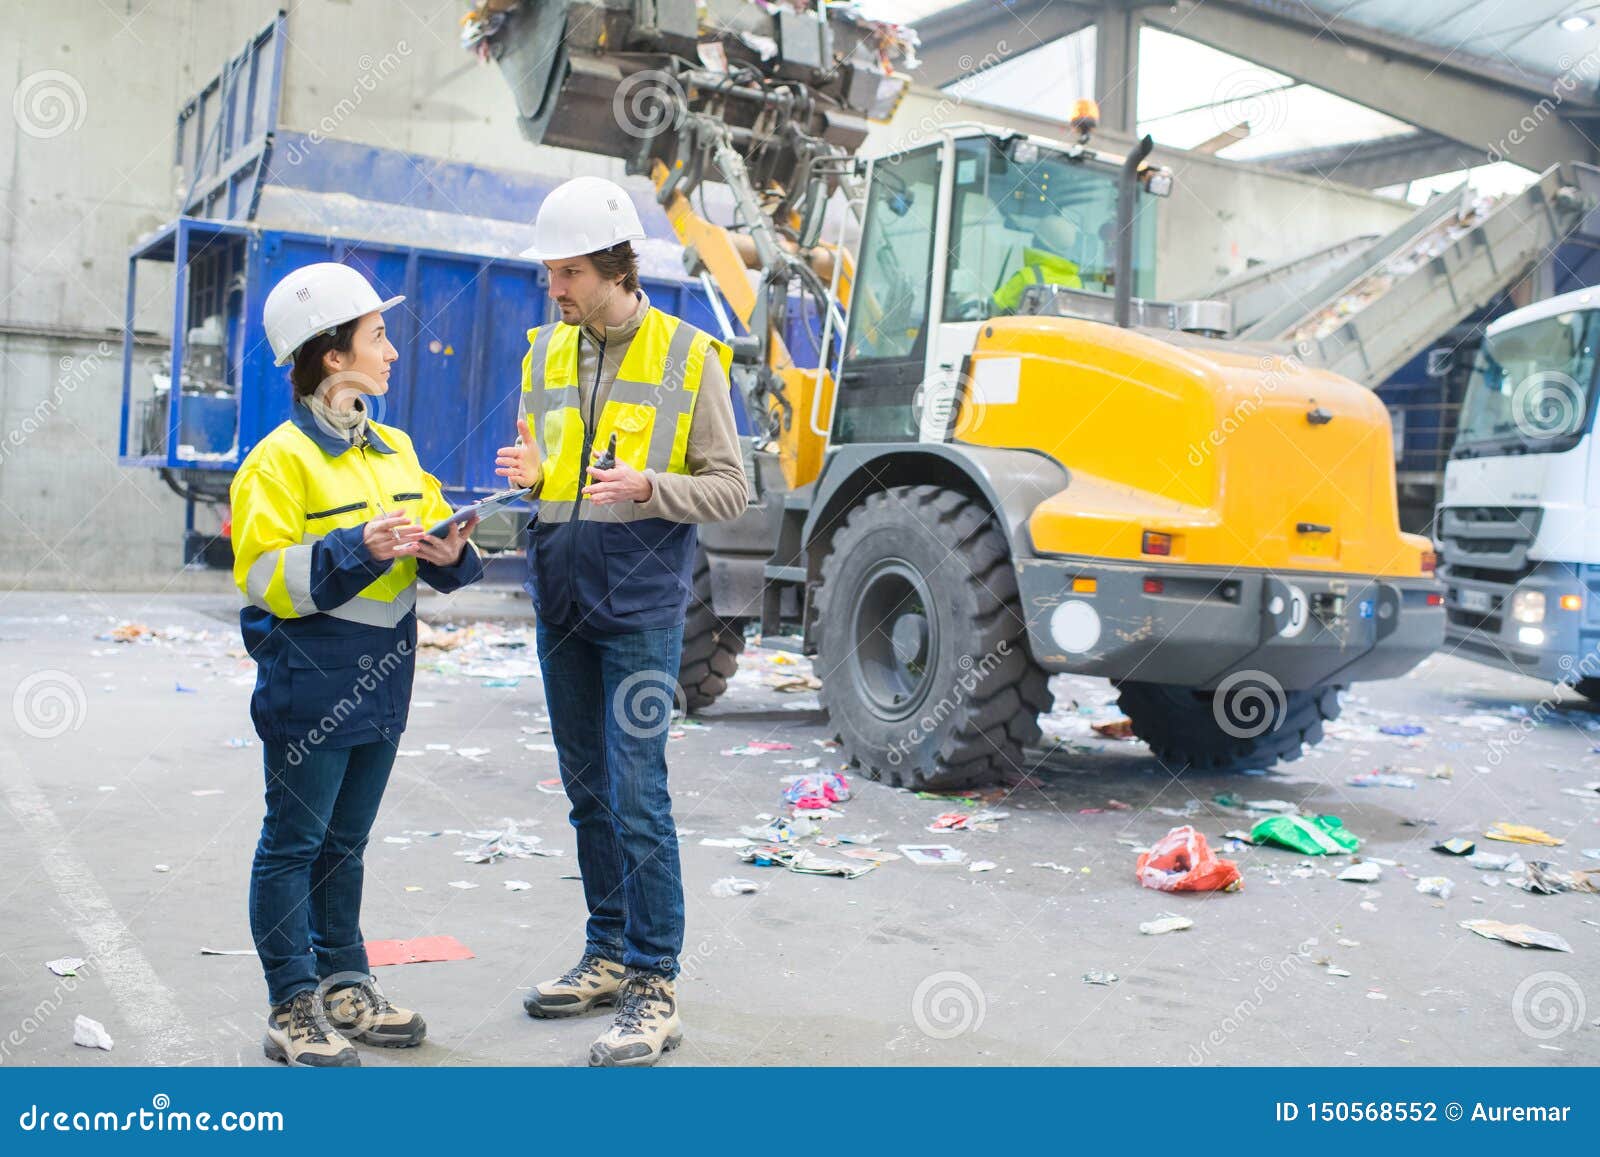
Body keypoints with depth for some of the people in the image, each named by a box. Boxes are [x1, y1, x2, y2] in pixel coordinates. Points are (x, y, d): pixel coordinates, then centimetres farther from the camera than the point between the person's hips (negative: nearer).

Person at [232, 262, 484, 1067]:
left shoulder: (396, 449, 11)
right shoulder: (281, 459, -11)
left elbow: (434, 531, 18)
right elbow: (264, 578, -16)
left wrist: (447, 551, -5)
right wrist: (358, 550, -26)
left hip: (382, 677, 7)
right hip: (311, 683, -7)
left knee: (345, 842, 17)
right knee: (294, 843, 3)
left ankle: (343, 987, 29)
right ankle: (294, 1011, 12)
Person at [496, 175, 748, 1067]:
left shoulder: (688, 358, -5)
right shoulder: (547, 352, 10)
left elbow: (731, 490, -5)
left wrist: (647, 486, -22)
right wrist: (528, 473, -5)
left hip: (642, 606, -6)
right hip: (562, 599, 6)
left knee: (638, 794, -7)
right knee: (587, 789, 14)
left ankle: (656, 987, 3)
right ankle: (609, 953, 28)